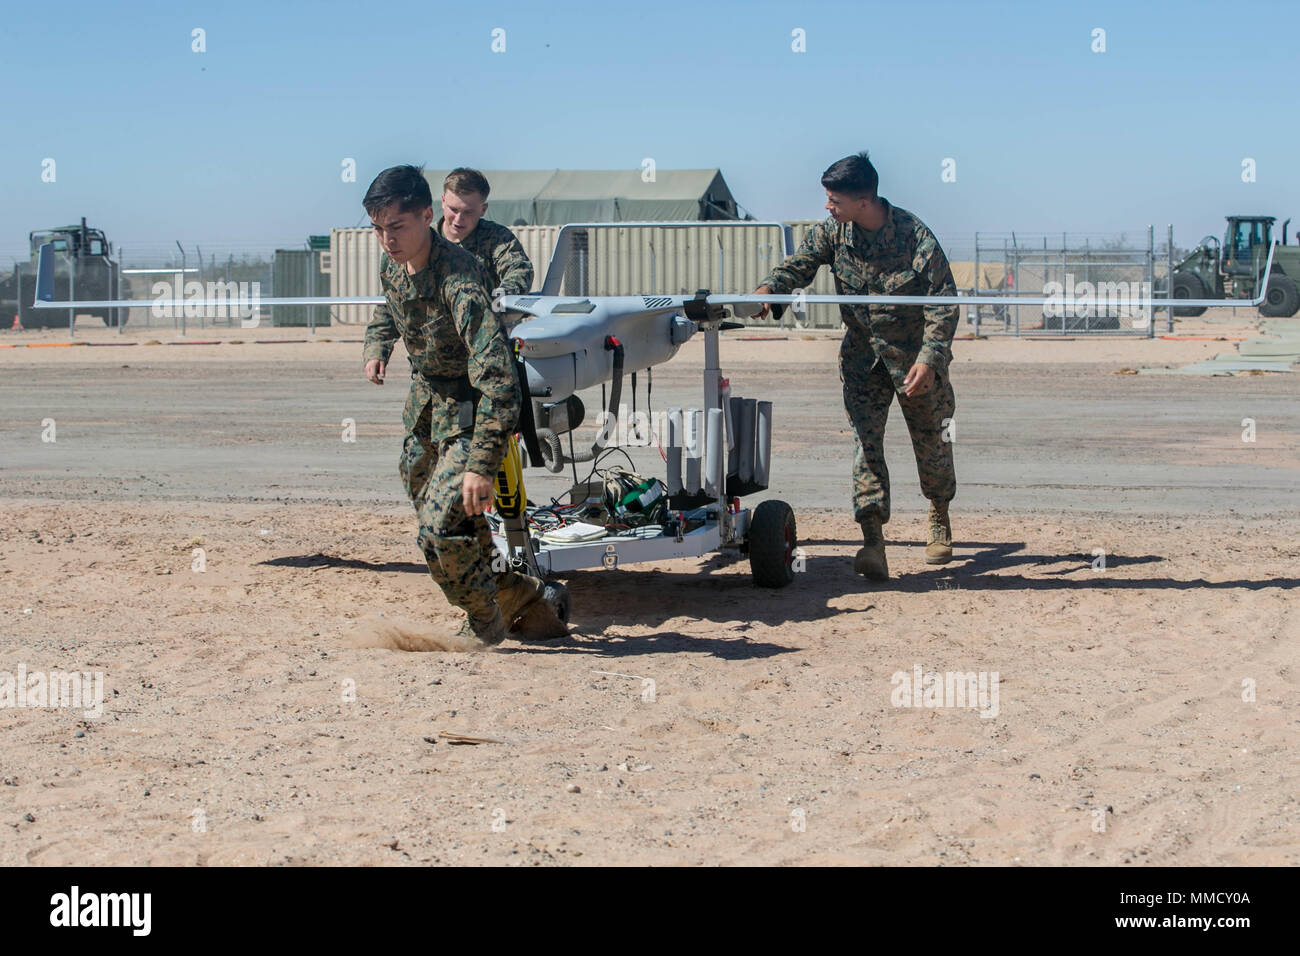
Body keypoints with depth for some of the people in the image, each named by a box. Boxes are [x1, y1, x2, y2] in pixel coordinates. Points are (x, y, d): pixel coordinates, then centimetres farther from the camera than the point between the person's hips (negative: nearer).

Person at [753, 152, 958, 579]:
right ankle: (873, 540, -18)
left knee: (930, 439, 11)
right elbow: (799, 264, -5)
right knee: (864, 438, -11)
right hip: (862, 352, 3)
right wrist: (768, 288, -28)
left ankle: (939, 517, 38)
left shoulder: (915, 237, -21)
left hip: (917, 354, -3)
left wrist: (929, 359, -26)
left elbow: (943, 303, -19)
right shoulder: (833, 233, -8)